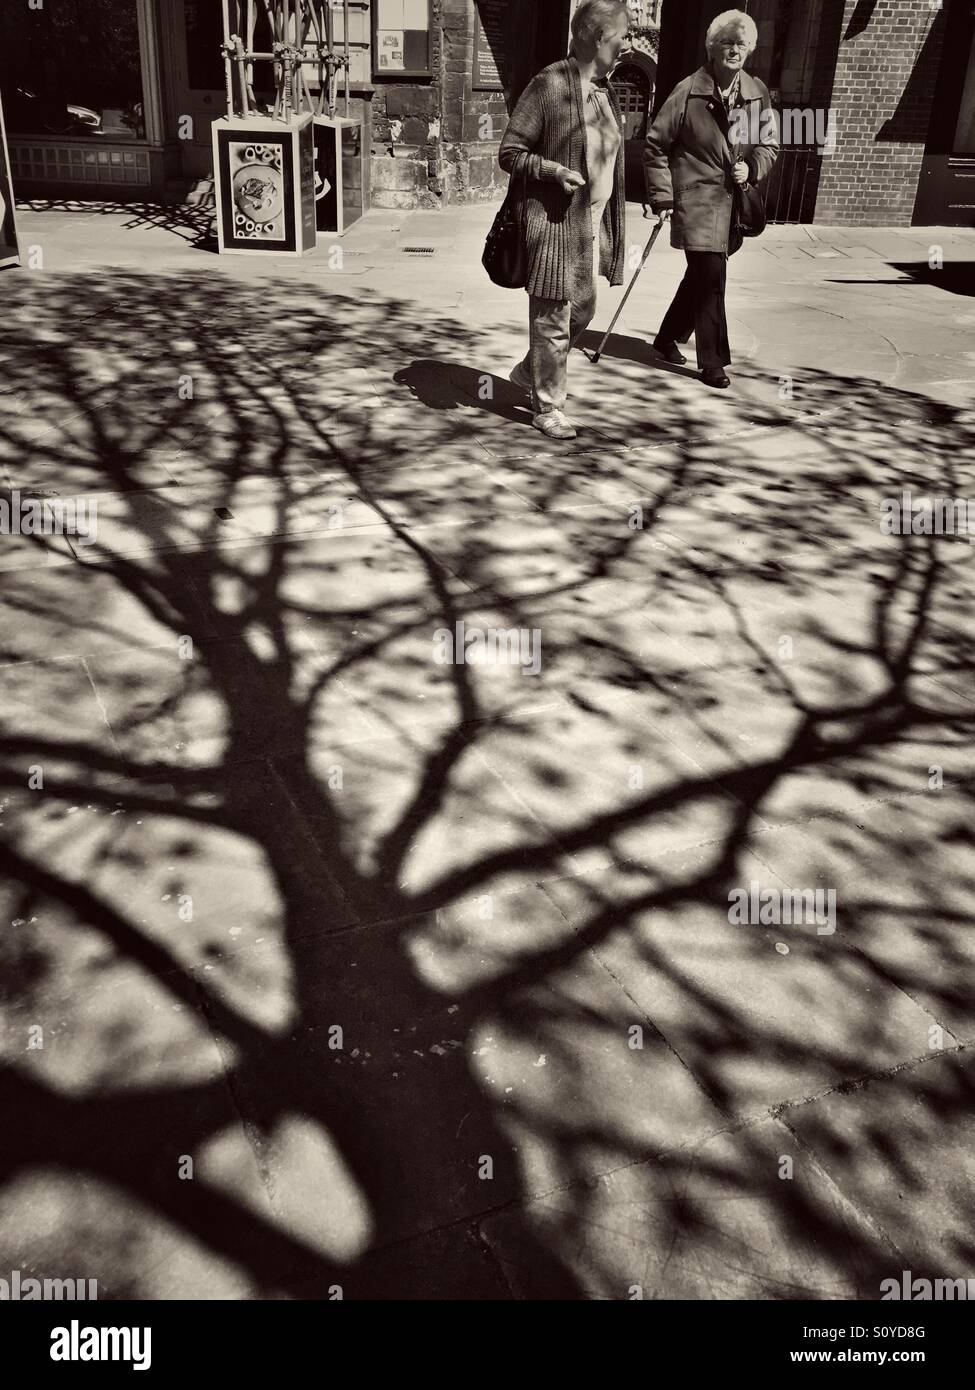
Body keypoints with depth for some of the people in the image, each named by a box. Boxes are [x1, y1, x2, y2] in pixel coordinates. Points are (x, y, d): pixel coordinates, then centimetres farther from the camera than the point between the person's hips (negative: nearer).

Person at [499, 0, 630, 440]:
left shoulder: (605, 87, 11)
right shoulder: (549, 84, -13)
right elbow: (509, 153, -10)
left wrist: (611, 218, 16)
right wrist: (553, 171, -24)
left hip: (594, 222, 8)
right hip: (556, 222, -8)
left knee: (582, 310, 17)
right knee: (553, 318, 0)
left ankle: (529, 372, 38)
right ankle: (547, 407, 14)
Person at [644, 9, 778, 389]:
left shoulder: (757, 93, 5)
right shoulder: (689, 91, -7)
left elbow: (769, 145, 14)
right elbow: (656, 146, -3)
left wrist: (752, 167, -7)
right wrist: (662, 196, -8)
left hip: (732, 203, 5)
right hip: (695, 200, -5)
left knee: (700, 276, 14)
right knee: (712, 276, -11)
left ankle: (668, 338, 34)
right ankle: (712, 361, -1)